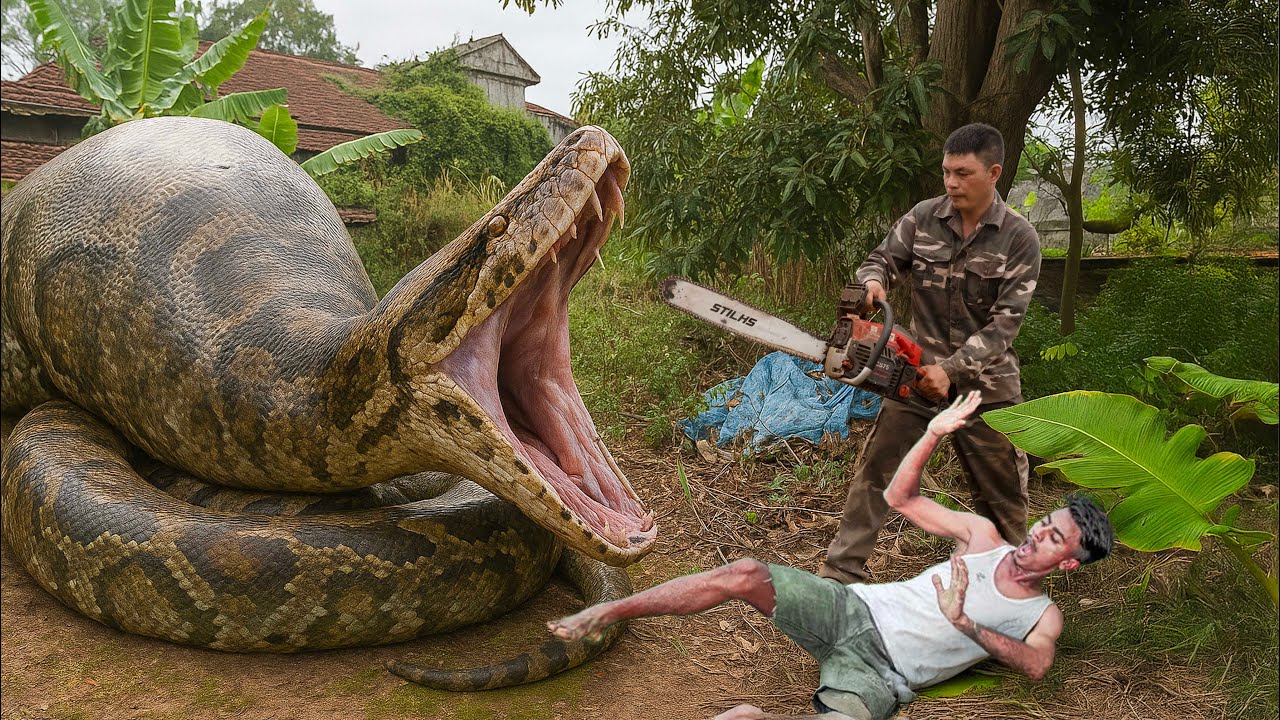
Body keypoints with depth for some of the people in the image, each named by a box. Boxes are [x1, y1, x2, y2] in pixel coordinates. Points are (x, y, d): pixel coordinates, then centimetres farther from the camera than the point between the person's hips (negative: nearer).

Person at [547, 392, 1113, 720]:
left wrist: (965, 624, -22)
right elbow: (899, 498, 14)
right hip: (854, 609, 3)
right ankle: (607, 613, -13)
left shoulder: (1043, 617, 8)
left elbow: (1036, 664, -15)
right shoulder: (983, 537, 15)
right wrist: (933, 434, 2)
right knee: (744, 574, -22)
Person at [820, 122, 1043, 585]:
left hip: (984, 380, -1)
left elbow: (1004, 322, -15)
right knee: (875, 469, -3)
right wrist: (874, 282, -20)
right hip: (918, 373, 2)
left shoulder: (1019, 238, -11)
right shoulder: (922, 218, -4)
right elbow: (882, 260, 5)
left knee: (1001, 493, 12)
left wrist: (951, 369, -25)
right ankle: (840, 573, 4)